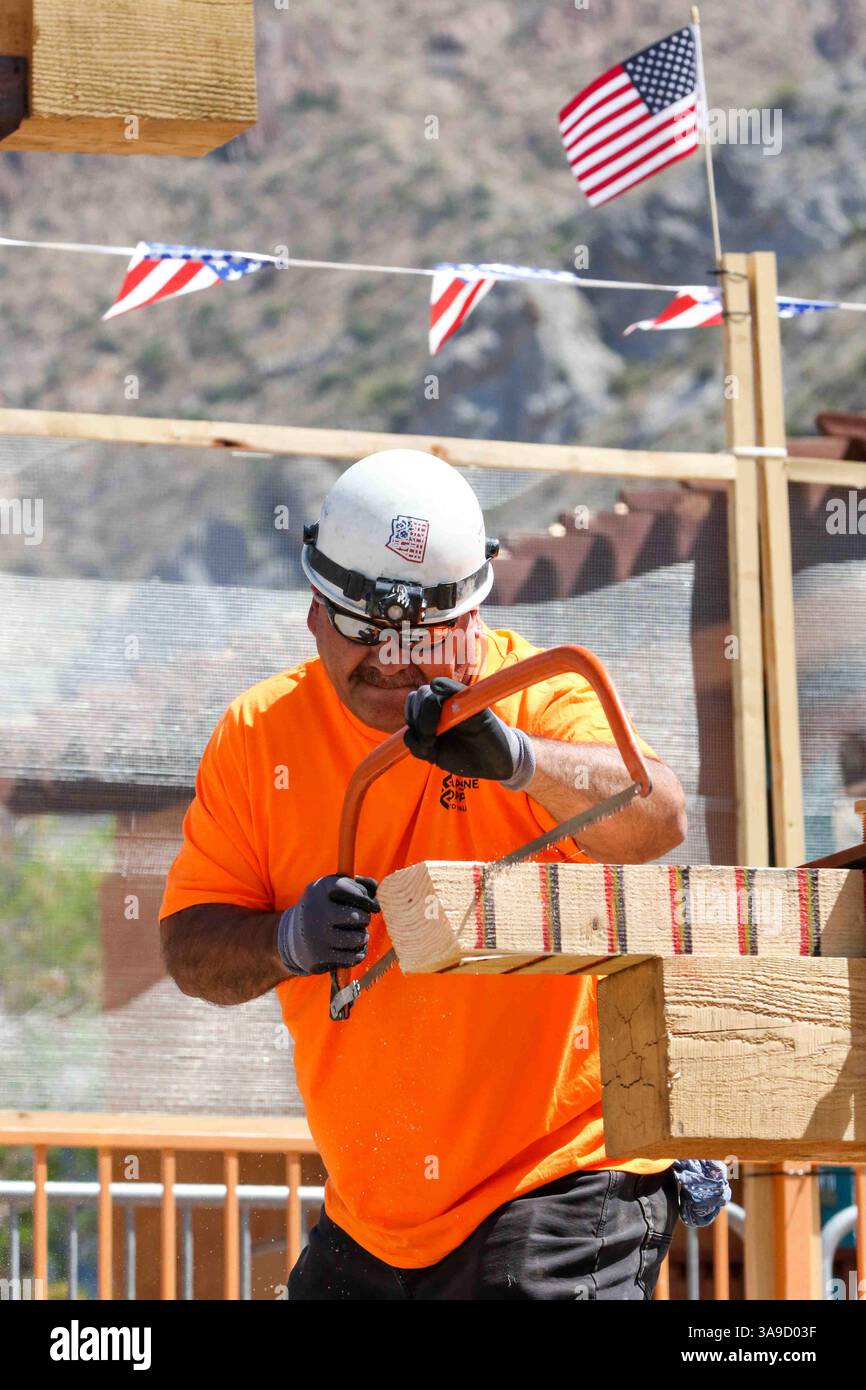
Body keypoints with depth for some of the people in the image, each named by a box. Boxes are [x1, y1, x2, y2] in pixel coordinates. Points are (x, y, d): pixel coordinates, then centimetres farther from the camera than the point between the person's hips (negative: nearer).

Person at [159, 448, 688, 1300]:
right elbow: (190, 949, 2)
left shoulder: (538, 698, -6)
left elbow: (657, 820, -25)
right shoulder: (259, 734, 5)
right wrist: (287, 940, -19)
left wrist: (519, 760, -43)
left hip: (561, 1188, -5)